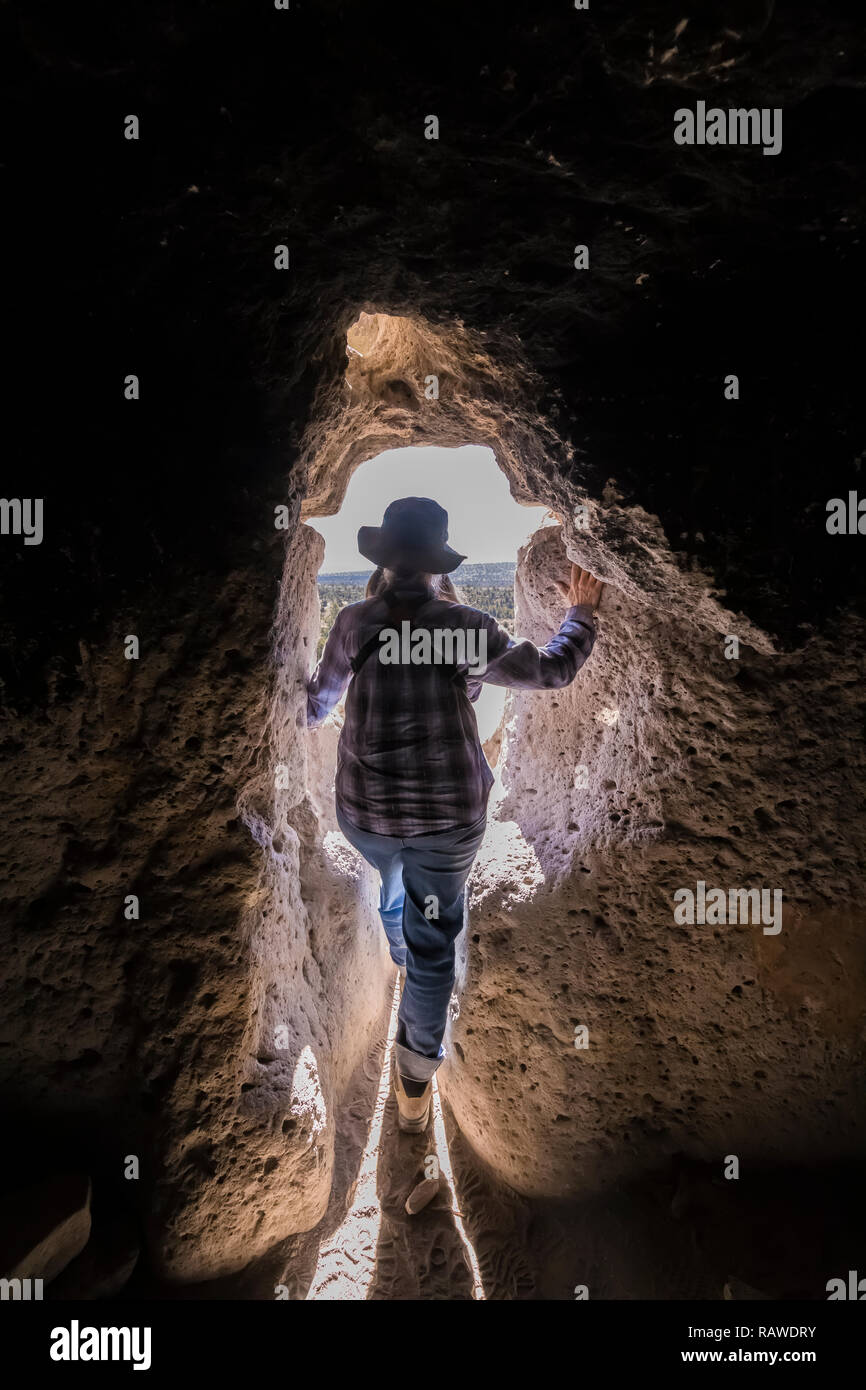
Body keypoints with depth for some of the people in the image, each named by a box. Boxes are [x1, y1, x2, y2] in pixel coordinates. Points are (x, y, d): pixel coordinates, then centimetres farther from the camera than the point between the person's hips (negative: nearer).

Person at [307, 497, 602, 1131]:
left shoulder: (355, 621, -8)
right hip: (450, 815, -3)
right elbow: (551, 670, -2)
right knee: (434, 939, 12)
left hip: (365, 809, 3)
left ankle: (402, 957, 63)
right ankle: (417, 1077, 22)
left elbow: (318, 702, 7)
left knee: (392, 882, 35)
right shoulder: (466, 625, -13)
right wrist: (581, 613, 16)